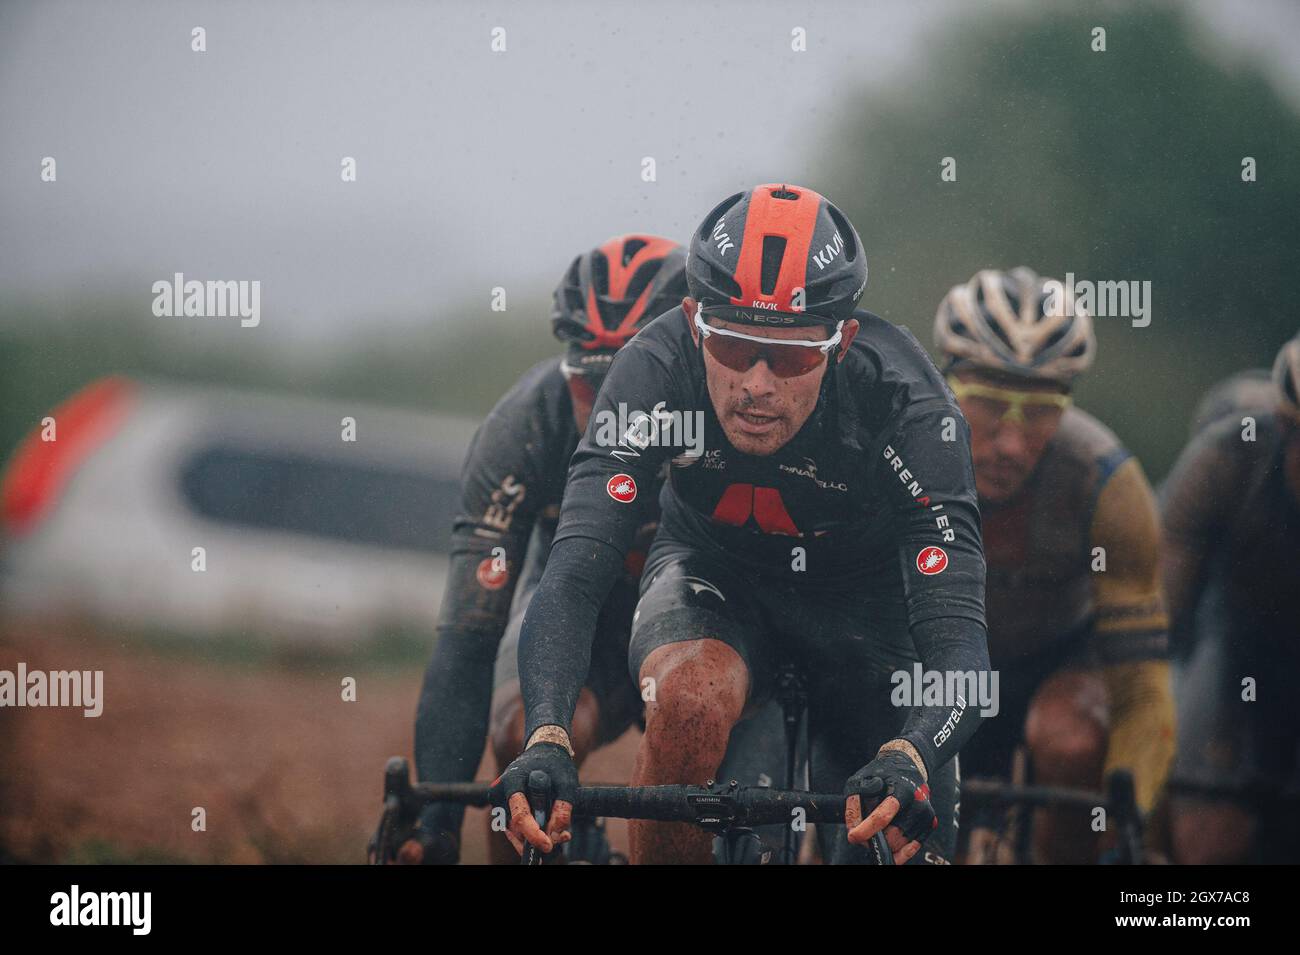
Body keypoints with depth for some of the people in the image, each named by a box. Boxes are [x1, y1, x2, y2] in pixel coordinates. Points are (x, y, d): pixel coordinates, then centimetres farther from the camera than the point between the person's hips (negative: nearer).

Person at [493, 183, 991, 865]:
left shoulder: (904, 402, -34)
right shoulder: (656, 372, -31)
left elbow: (956, 630, -40)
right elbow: (571, 576, -39)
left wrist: (908, 759, -61)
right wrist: (546, 740, -57)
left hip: (866, 595, 0)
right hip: (716, 571, 0)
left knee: (896, 842, -13)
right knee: (691, 699, -34)